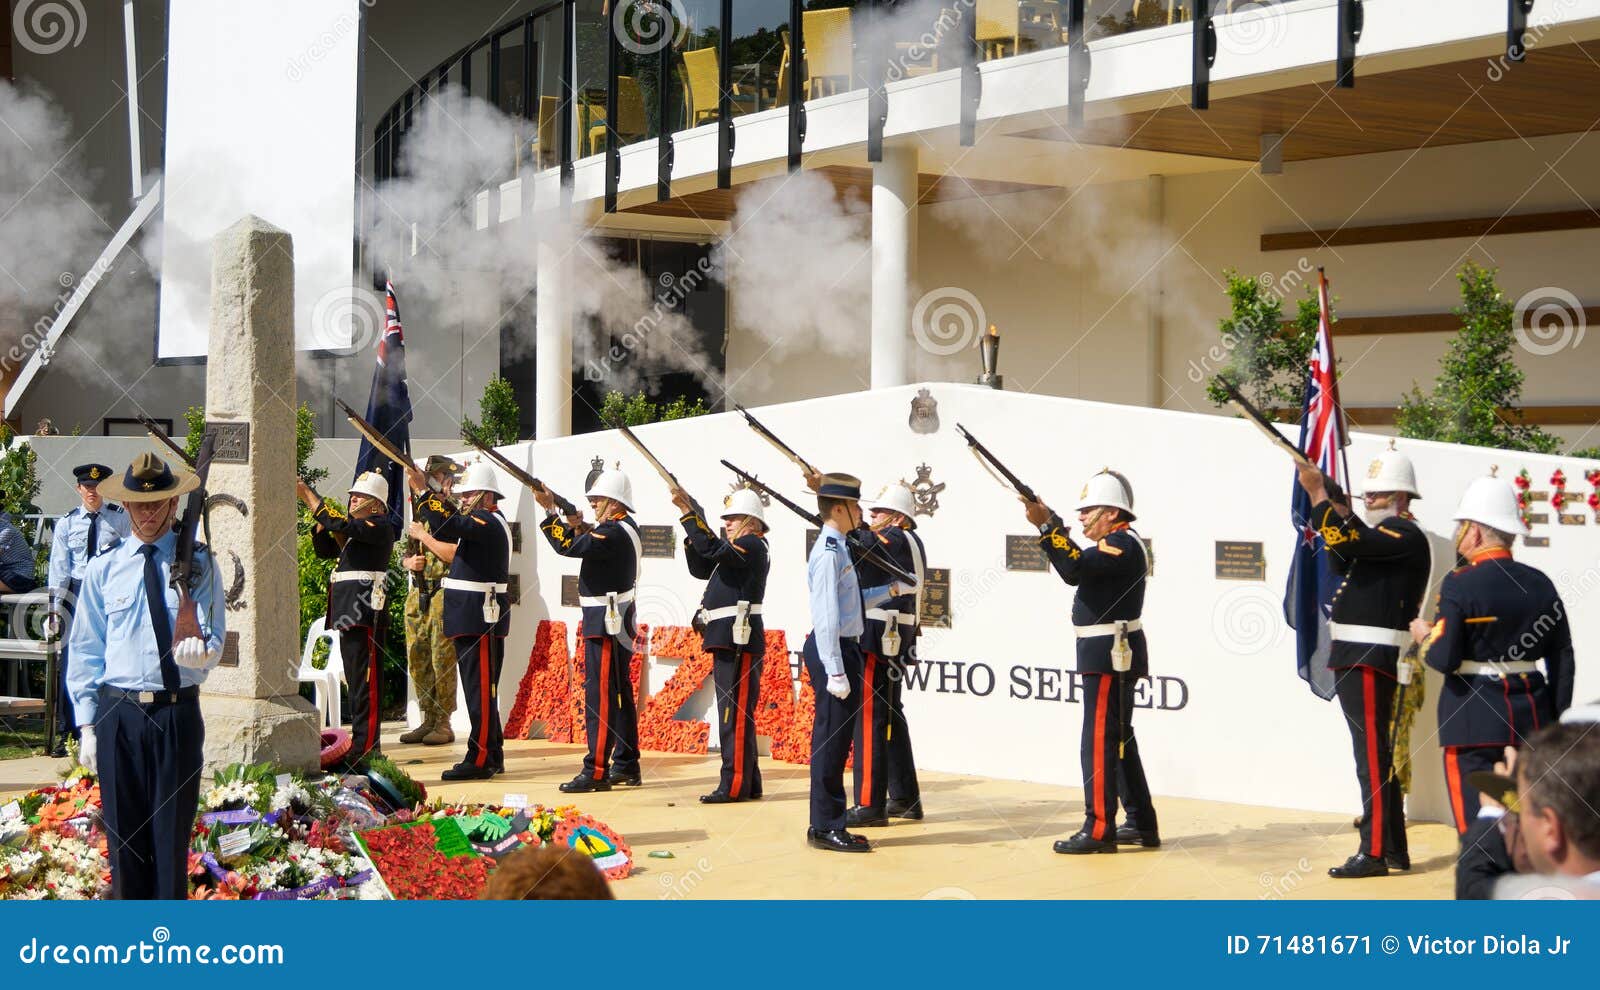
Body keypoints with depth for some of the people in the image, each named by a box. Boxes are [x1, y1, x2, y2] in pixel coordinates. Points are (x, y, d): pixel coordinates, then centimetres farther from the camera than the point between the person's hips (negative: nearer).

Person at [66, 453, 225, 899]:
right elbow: (85, 652, 7)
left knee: (172, 833, 4)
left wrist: (200, 651, -29)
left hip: (178, 713, -1)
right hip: (117, 713, 1)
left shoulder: (198, 563, 2)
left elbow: (214, 640, -4)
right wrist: (87, 726, 2)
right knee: (123, 834, 6)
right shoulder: (103, 568, 6)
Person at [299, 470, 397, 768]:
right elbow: (325, 549, 22)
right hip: (348, 610, 10)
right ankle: (362, 741, 19)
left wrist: (308, 495, -15)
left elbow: (342, 525, -20)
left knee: (366, 679, -10)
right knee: (355, 679, 13)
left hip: (366, 609, -10)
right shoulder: (355, 529, 22)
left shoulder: (381, 526, -7)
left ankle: (365, 748, -10)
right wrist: (319, 519, 8)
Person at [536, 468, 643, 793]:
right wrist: (579, 528, 3)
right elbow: (591, 547, 19)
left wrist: (550, 510, -20)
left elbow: (569, 547, -26)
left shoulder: (613, 532, -18)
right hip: (617, 620, 11)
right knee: (620, 694, 14)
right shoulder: (626, 528, 13)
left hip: (606, 621, -11)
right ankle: (626, 766, 21)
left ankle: (596, 771, -12)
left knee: (600, 695, -11)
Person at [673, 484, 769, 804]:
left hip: (740, 642, -10)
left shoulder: (753, 546, -9)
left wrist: (688, 512, -20)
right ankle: (747, 783, 18)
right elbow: (701, 568, 23)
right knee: (737, 714, 12)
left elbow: (713, 550, -23)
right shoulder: (734, 550, 22)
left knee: (735, 713, -9)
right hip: (728, 641, 10)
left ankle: (735, 785, -8)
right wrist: (692, 537, 9)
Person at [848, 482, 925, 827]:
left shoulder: (896, 540, -11)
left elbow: (861, 542, -29)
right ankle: (904, 798, 24)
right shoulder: (911, 543, 17)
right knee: (889, 716, 17)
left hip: (877, 638, -11)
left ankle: (870, 805, -11)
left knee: (869, 718, -10)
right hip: (894, 640, 11)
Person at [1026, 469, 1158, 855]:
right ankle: (1141, 824, 22)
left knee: (1099, 740, -10)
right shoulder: (1117, 543, 16)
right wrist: (1050, 521, 7)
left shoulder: (1122, 544, -16)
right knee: (1118, 739, 16)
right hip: (1114, 653, 11)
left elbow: (1076, 569, -28)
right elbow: (1082, 562, 17)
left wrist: (1045, 525, -30)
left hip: (1110, 653, -11)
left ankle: (1099, 829, -11)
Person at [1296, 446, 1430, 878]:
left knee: (1373, 756, -11)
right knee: (1379, 754, 15)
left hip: (1372, 659, -11)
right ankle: (1394, 850, 22)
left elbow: (1349, 544, -25)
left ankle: (1374, 854, -12)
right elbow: (1342, 561, 16)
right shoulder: (1382, 534, 21)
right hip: (1357, 658, 11)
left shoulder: (1406, 535, -11)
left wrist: (1317, 492, -22)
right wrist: (1338, 511, 3)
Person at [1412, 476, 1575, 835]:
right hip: (1532, 720, 6)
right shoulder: (1540, 584, 6)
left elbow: (1445, 658, -16)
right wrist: (1556, 721, 15)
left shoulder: (1460, 584, -12)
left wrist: (1424, 636, 5)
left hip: (1474, 724, -6)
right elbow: (1563, 659, 8)